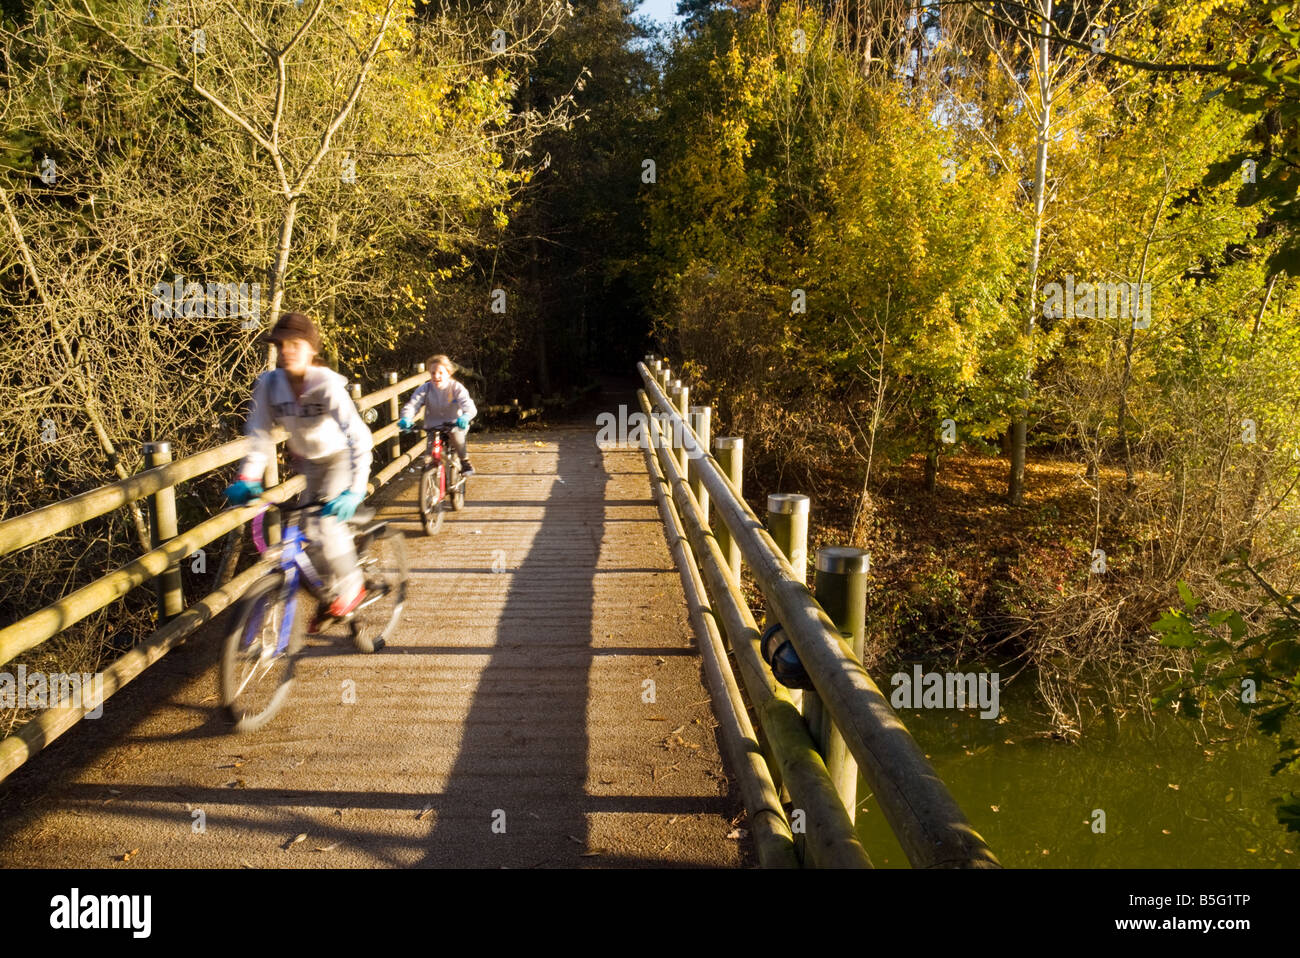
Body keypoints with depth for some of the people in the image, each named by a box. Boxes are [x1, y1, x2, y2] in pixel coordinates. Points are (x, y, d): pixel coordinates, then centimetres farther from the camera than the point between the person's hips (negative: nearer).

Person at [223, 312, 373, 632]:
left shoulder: (327, 384, -30)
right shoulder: (269, 384, -17)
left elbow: (358, 437, -38)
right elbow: (259, 434, -9)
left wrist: (354, 490, -48)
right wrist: (247, 478, -20)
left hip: (340, 457, -5)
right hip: (309, 461, 5)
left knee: (326, 524, -20)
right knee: (309, 533, 6)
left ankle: (351, 588, 3)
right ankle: (331, 594, 29)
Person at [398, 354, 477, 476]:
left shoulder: (456, 388, -10)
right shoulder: (425, 388, -5)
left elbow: (470, 407, -24)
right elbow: (412, 404, -16)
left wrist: (465, 417, -49)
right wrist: (405, 419, -39)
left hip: (453, 424, -2)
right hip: (433, 427, 2)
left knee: (456, 432, -35)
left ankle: (465, 462, -12)